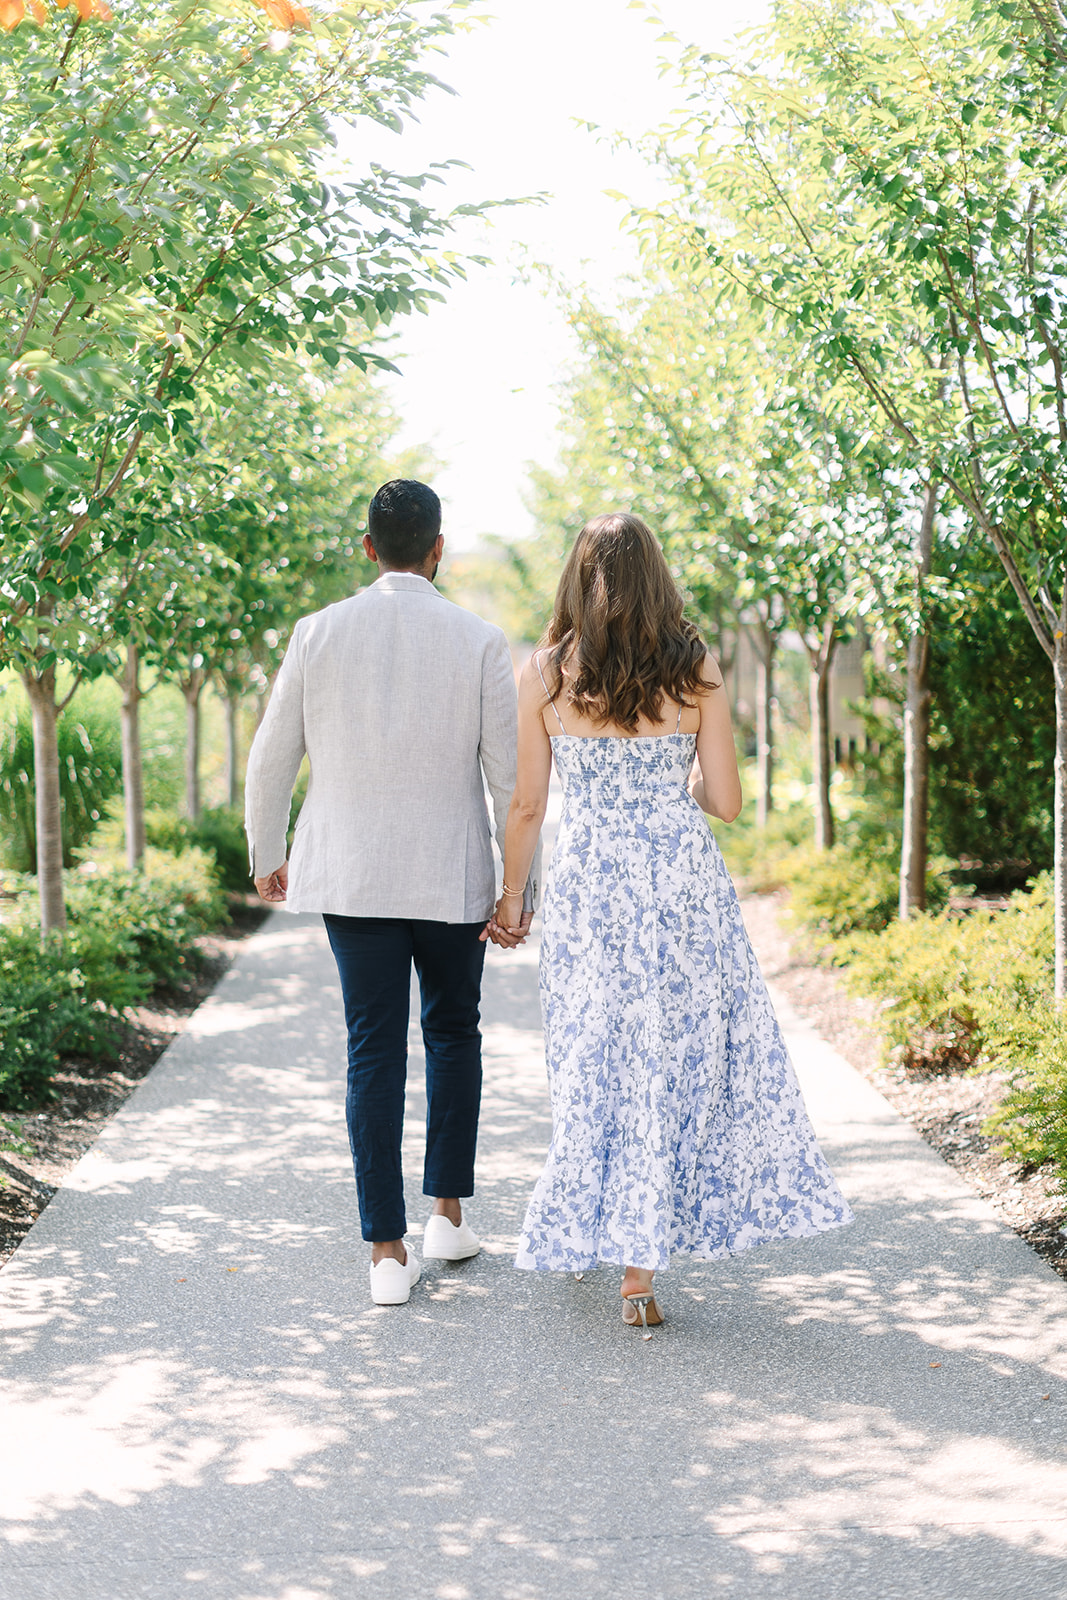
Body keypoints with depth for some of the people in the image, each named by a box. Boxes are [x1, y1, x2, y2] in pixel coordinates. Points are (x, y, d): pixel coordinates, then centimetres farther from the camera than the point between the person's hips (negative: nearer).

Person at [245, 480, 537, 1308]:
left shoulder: (319, 634, -2)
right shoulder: (479, 641, -6)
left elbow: (273, 756, 4)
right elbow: (512, 776, -6)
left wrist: (267, 855, 19)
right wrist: (520, 890, 1)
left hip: (350, 875, 1)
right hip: (452, 877, -1)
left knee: (374, 1052, 4)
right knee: (454, 1035, 19)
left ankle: (388, 1251, 4)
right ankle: (449, 1212, 23)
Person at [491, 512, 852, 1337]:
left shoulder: (545, 672, -2)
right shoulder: (696, 669, -2)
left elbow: (527, 804, 0)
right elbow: (727, 801, -1)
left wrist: (511, 894, 13)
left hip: (588, 888, 0)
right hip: (685, 882, 0)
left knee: (597, 1065, 13)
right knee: (689, 1054, 9)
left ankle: (582, 1234, 23)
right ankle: (637, 1266, 11)